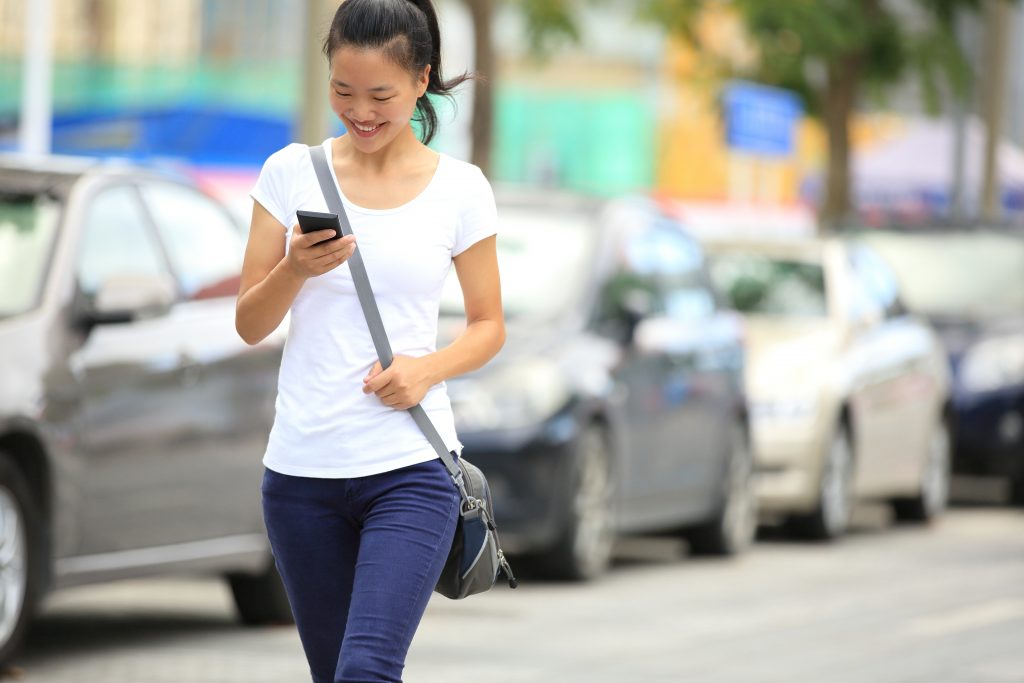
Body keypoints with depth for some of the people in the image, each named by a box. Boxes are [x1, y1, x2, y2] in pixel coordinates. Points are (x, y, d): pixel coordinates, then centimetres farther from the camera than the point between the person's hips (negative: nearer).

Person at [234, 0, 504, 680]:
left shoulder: (460, 188, 1)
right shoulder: (291, 172, 3)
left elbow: (489, 326, 9)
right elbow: (250, 325, 6)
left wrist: (429, 368, -12)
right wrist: (296, 270, -15)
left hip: (410, 470, -2)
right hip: (301, 470, 3)